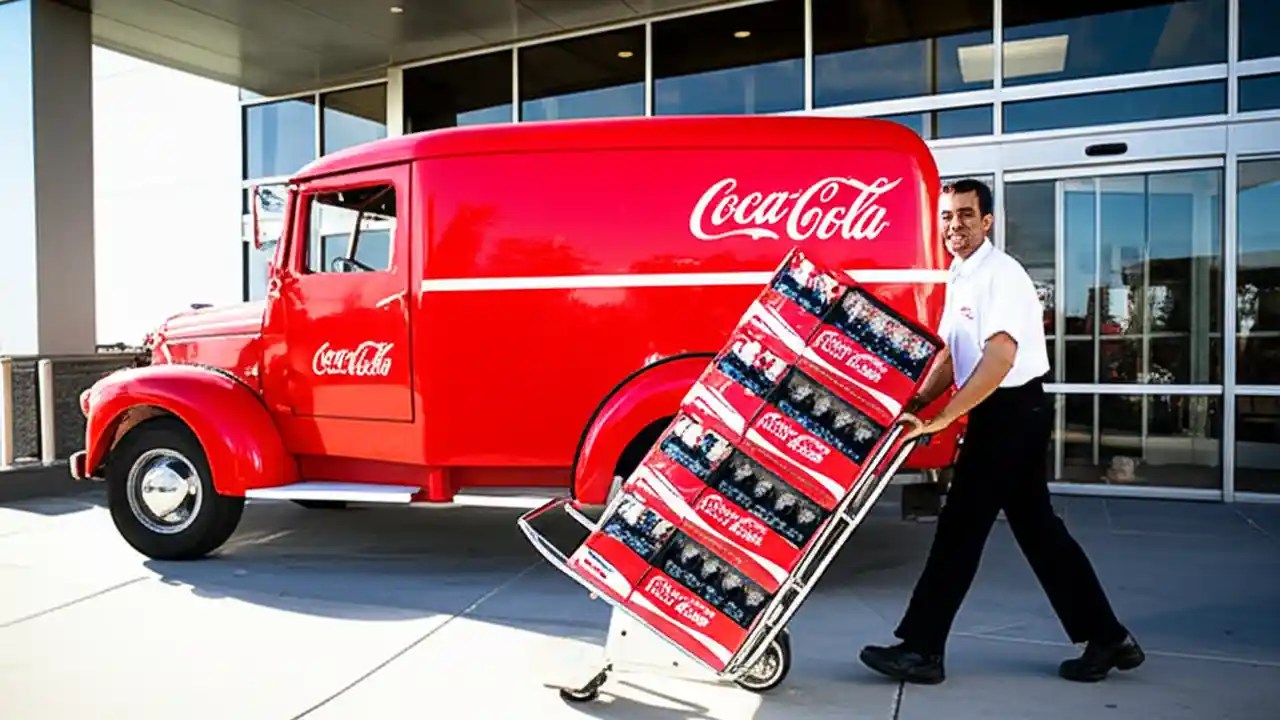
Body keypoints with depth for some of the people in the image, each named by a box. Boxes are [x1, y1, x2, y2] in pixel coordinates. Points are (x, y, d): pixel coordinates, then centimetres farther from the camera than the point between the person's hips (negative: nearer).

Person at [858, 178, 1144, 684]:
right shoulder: (959, 278, 12)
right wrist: (914, 406, 6)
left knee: (960, 528, -4)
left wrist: (939, 421, -30)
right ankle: (1107, 639, 26)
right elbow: (950, 356, 17)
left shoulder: (1000, 274, -17)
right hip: (1001, 416, 10)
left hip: (1013, 412, -10)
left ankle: (921, 648, 6)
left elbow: (999, 360, -27)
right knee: (1038, 528, 14)